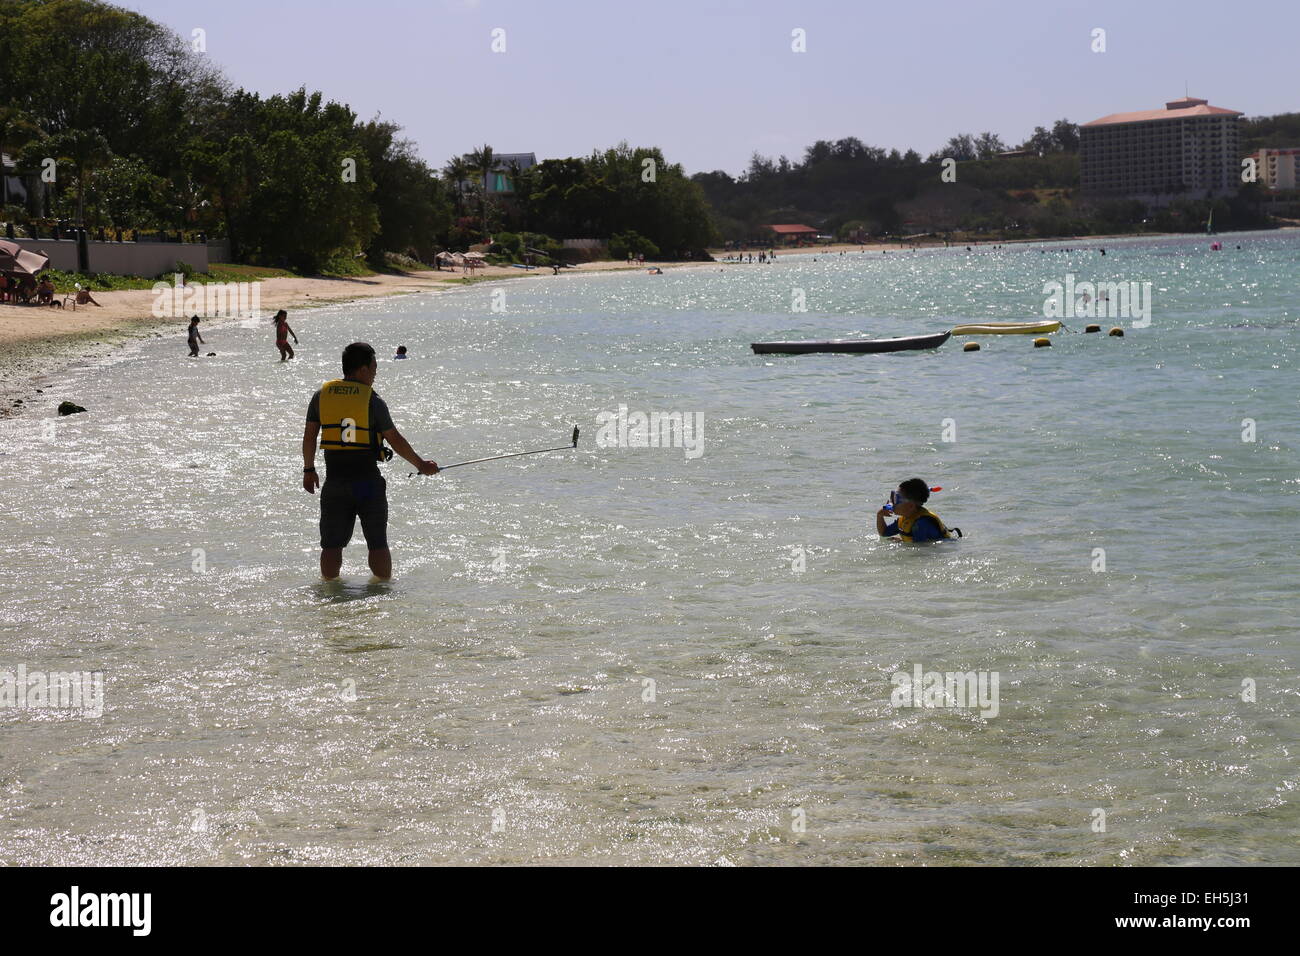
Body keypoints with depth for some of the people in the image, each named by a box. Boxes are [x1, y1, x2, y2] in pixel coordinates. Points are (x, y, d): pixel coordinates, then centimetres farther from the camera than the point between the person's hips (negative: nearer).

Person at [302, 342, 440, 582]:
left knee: (332, 544, 7)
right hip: (368, 481, -3)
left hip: (334, 480, 3)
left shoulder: (322, 395, 3)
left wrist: (309, 469, 19)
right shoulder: (372, 400, -8)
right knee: (378, 543, 7)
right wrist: (421, 465, 10)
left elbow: (309, 436, 7)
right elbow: (396, 440, -3)